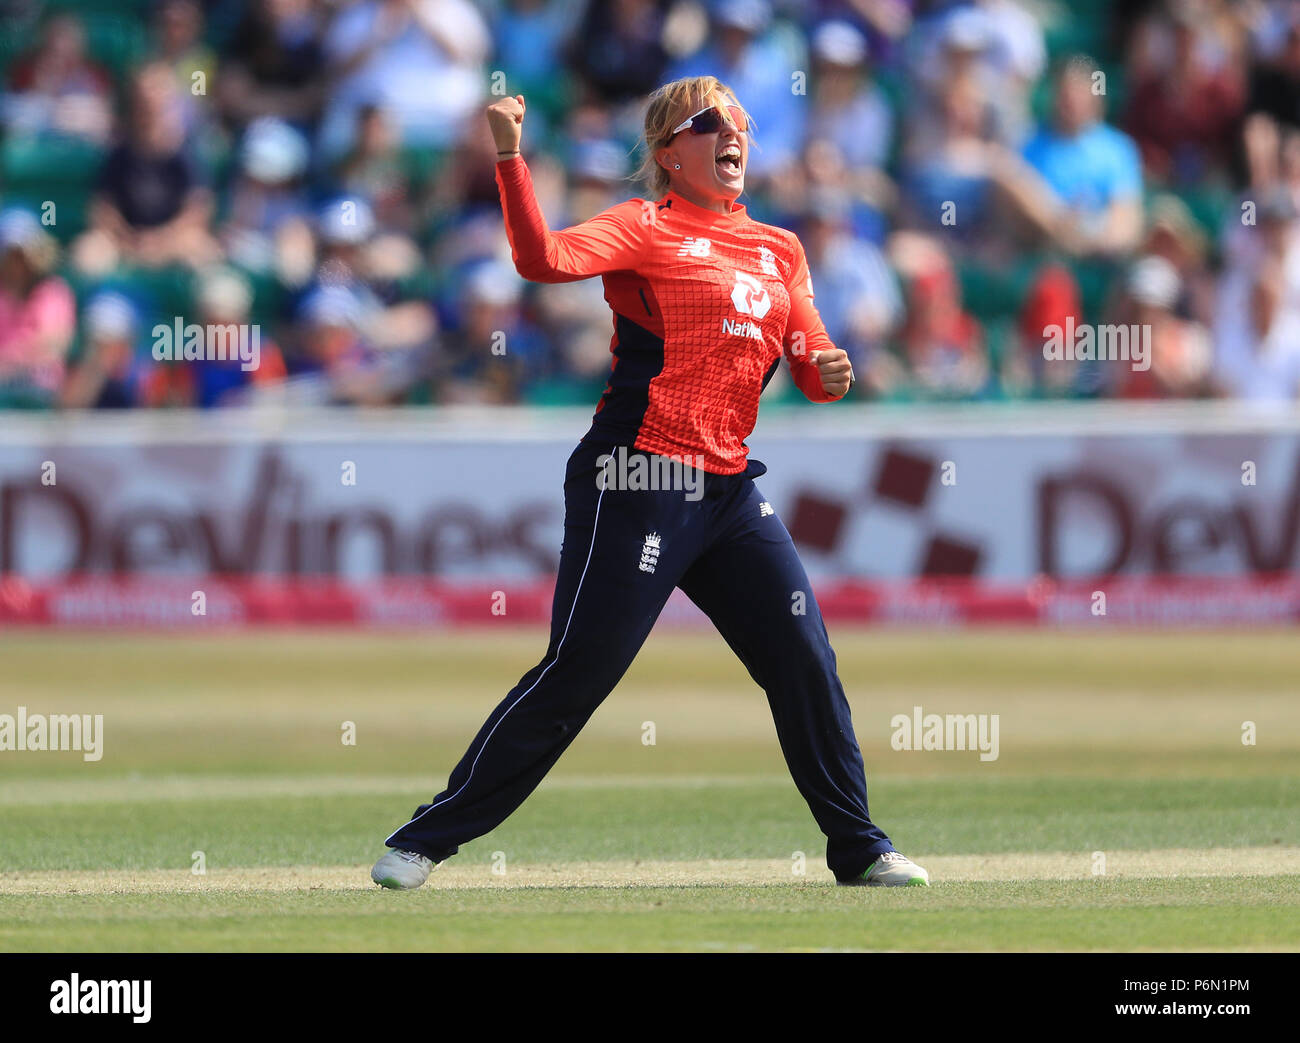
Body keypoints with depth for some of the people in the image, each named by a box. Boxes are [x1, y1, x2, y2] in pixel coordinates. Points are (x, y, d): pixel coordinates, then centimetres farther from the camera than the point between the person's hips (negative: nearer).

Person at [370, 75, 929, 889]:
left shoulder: (780, 250, 17)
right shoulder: (645, 228, -3)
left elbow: (812, 370, 16)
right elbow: (545, 259, -20)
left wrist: (830, 376, -7)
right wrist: (511, 158, -31)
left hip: (731, 488, 6)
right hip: (639, 483, -6)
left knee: (806, 659, 3)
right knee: (576, 672, -7)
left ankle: (859, 848, 16)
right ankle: (429, 838, 1)